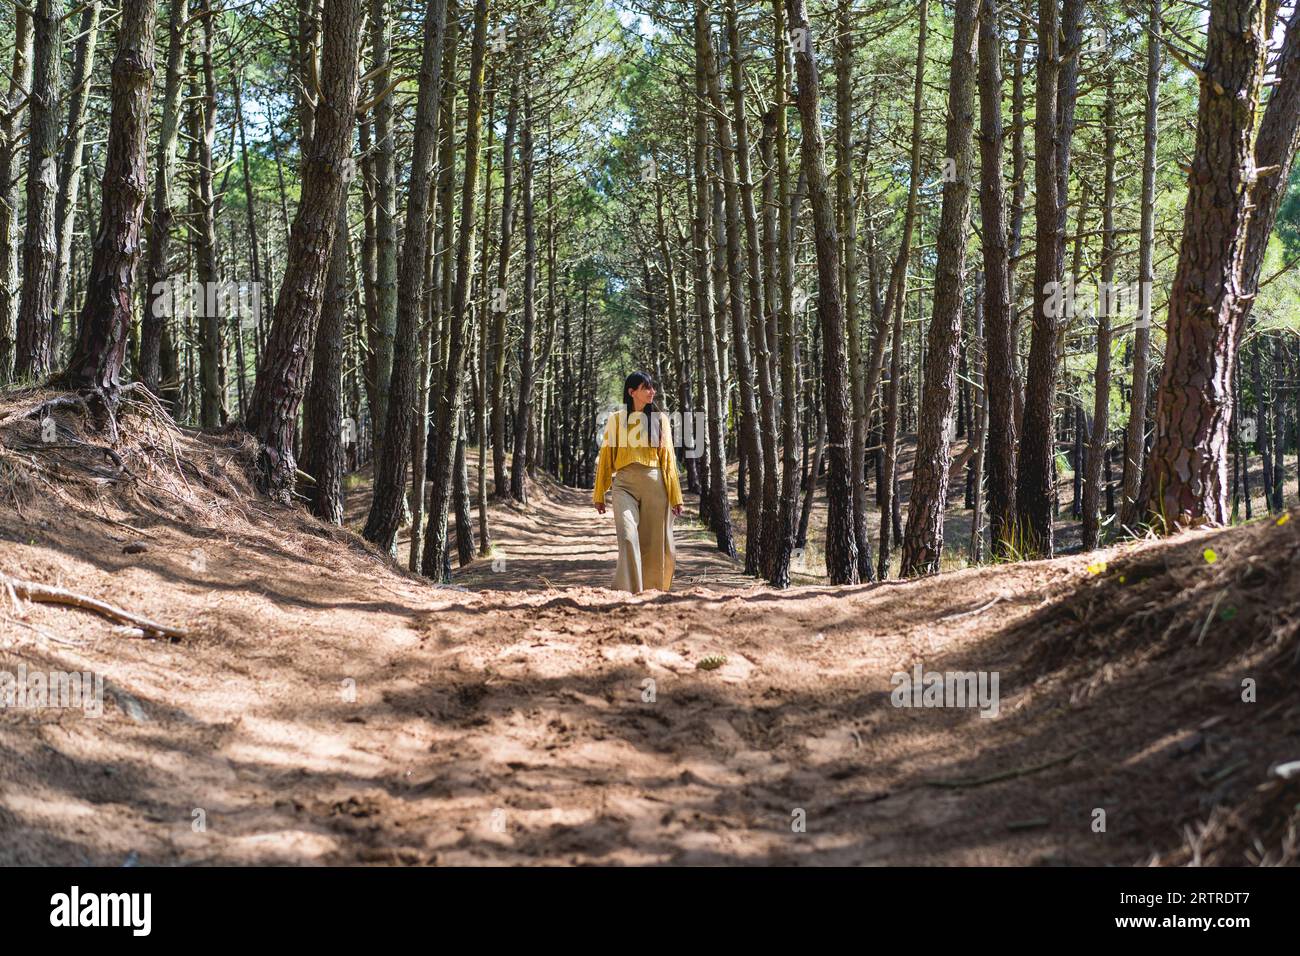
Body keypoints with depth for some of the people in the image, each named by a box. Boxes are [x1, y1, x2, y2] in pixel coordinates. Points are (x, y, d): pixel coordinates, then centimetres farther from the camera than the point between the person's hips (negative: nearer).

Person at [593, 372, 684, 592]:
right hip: (625, 484, -1)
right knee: (628, 536, -20)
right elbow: (606, 457, 12)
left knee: (655, 545, 2)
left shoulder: (660, 419, 10)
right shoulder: (616, 420, 8)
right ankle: (628, 592, -22)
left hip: (654, 485, 1)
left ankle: (652, 593, 15)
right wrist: (599, 494, 11)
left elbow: (667, 458, 9)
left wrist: (675, 496, 4)